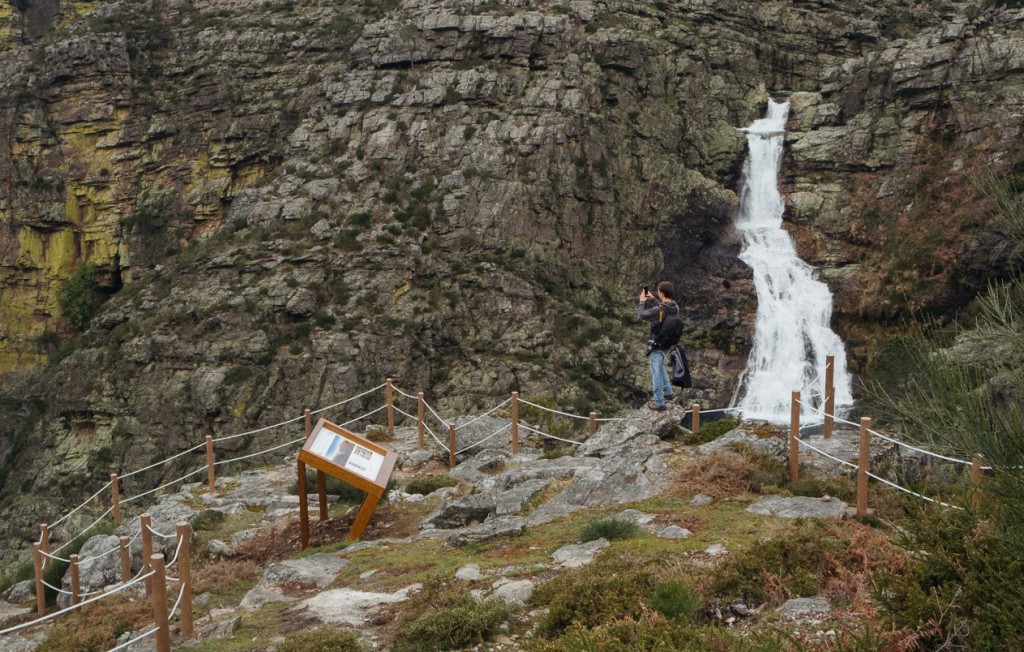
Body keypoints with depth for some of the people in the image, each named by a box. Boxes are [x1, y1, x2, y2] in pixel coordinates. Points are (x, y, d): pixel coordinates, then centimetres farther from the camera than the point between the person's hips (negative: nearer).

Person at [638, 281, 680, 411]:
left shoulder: (659, 310, -29)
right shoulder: (675, 307, -5)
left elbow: (641, 315, -18)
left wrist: (642, 301, -3)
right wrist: (652, 300, 13)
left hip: (656, 345, -8)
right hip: (667, 343, 8)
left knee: (656, 372, 3)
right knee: (660, 367, 29)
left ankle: (659, 402, 10)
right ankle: (667, 392, 39)